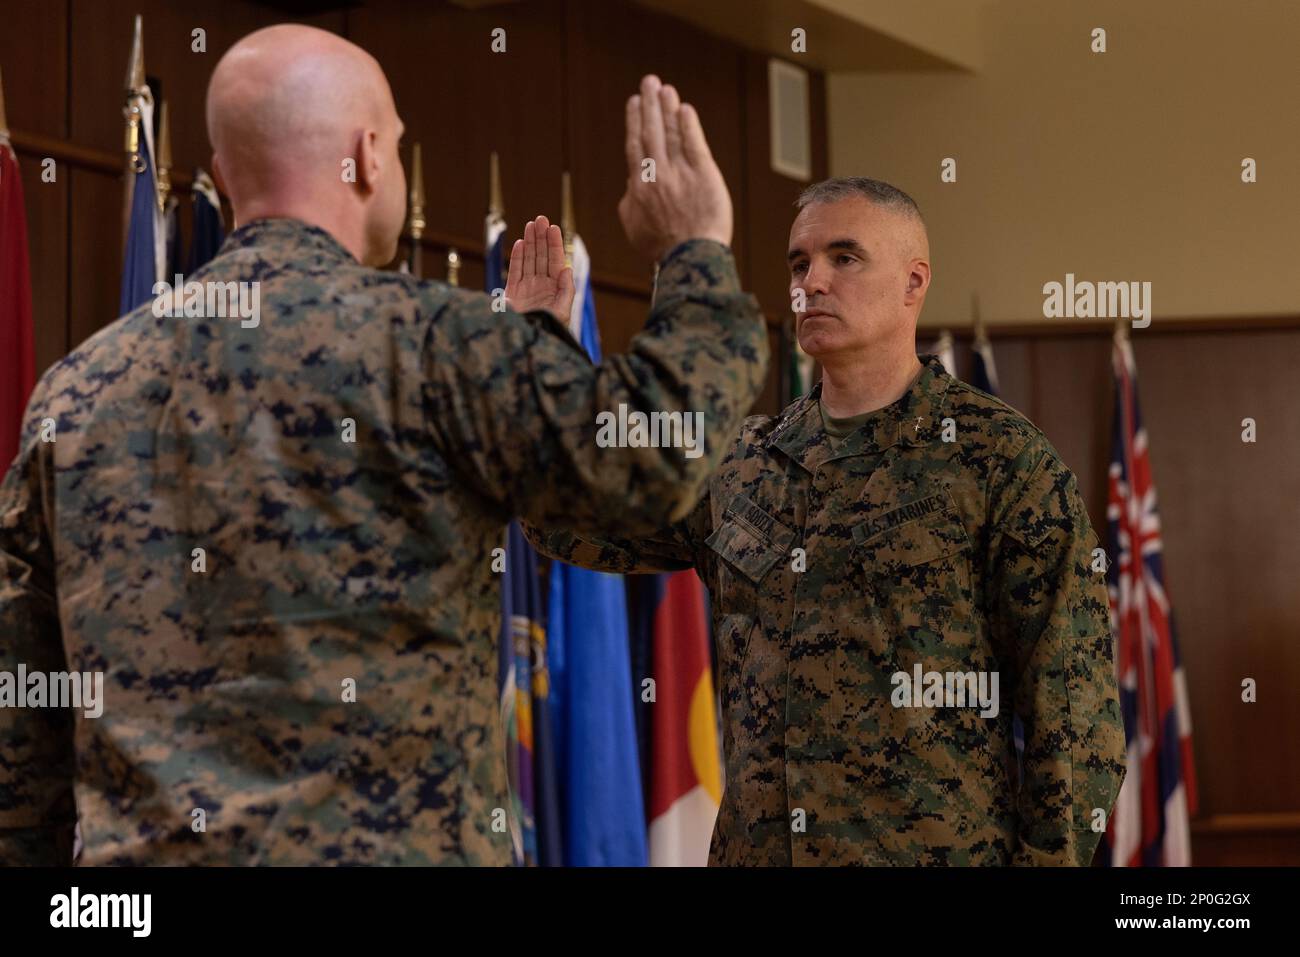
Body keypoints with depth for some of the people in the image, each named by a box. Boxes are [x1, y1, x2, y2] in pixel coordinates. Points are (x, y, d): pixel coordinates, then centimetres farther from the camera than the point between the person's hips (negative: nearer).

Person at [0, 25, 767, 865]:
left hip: (143, 847, 5)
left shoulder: (75, 390, 9)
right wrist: (699, 257, 3)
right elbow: (649, 457, -12)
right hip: (384, 840, -5)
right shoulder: (420, 338, -7)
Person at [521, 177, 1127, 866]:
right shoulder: (743, 465, 10)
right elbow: (571, 523, 15)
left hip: (939, 848, -5)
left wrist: (1049, 857, -13)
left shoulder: (1004, 459, -6)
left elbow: (1071, 699, -7)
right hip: (754, 846, 5)